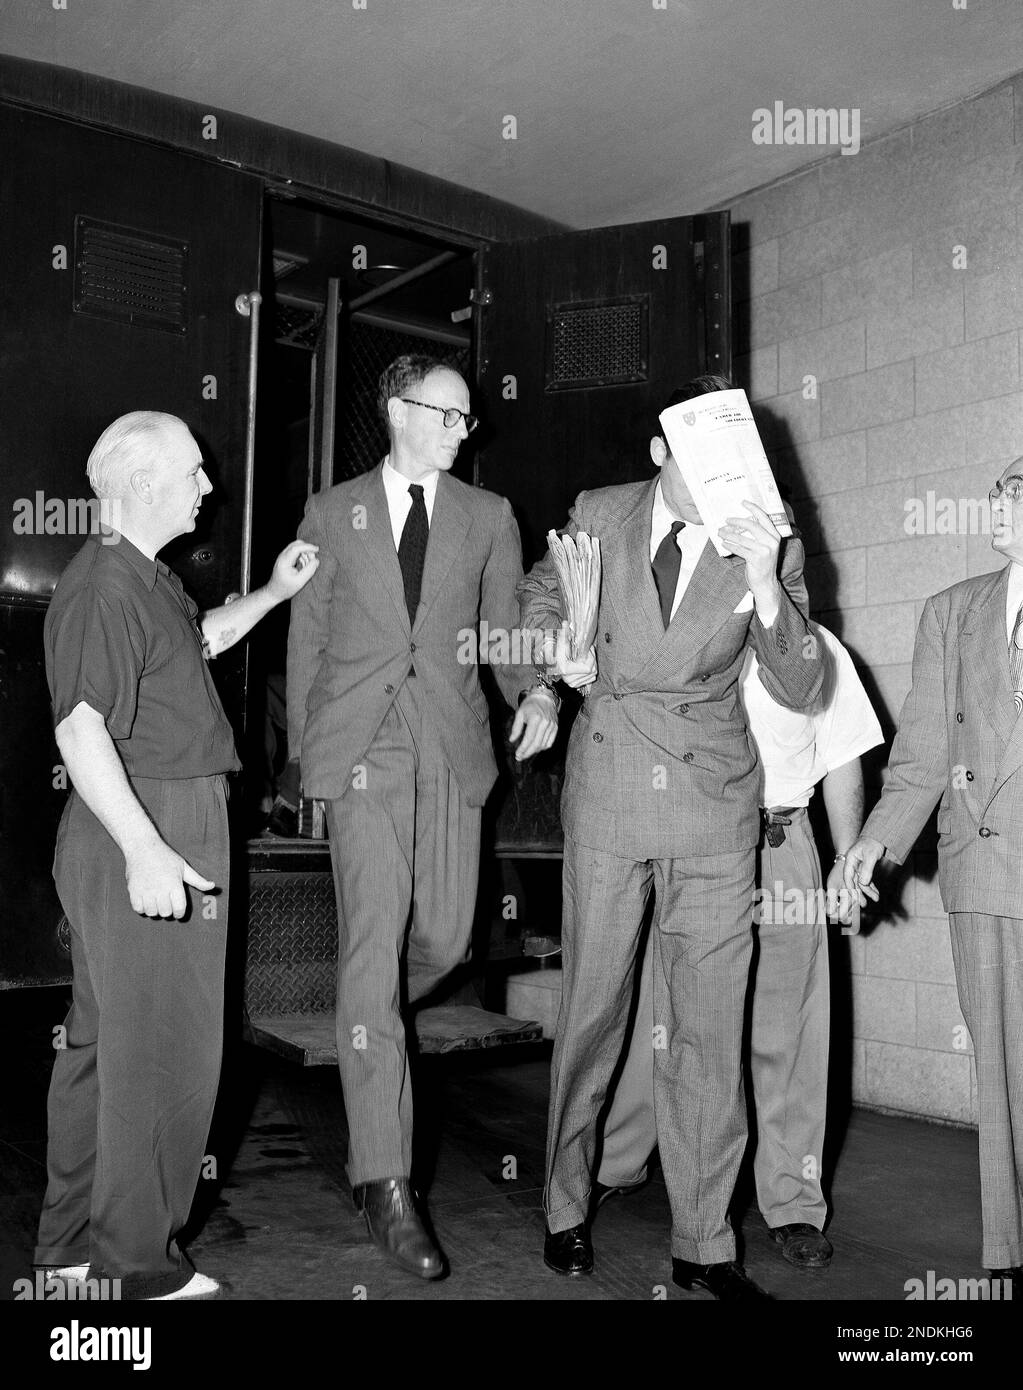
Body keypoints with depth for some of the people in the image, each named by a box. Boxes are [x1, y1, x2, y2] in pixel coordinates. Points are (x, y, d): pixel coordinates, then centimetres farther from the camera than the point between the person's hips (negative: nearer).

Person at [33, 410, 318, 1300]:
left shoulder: (146, 579, 16)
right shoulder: (104, 587, -17)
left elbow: (196, 643, 36)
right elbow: (80, 730, -24)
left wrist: (272, 594, 29)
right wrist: (145, 849, -30)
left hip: (169, 827, 11)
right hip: (145, 836, -11)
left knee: (105, 1039, 18)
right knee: (163, 1050, -1)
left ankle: (72, 1241, 32)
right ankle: (136, 1259, 14)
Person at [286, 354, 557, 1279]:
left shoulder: (489, 517, 14)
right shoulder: (333, 513, 12)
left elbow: (507, 629, 8)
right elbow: (307, 637, 13)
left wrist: (536, 693, -12)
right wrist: (305, 746, 10)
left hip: (454, 748, 2)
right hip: (362, 744, -2)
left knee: (444, 938, 2)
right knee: (374, 942, -9)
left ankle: (366, 1026, 39)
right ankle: (385, 1182, -4)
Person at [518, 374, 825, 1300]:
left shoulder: (771, 547, -4)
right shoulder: (599, 515, -1)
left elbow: (800, 691, -11)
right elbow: (540, 591, 19)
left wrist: (765, 589, -25)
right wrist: (555, 649, -2)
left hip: (715, 805, 0)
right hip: (609, 793, 0)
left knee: (710, 1025, 3)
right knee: (592, 1008, 8)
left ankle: (704, 1243, 18)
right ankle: (567, 1207, 28)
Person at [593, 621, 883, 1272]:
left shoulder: (819, 649, 13)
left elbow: (843, 762, 13)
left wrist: (847, 859, 5)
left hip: (782, 851, 0)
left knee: (785, 1034, 2)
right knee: (652, 1020, 7)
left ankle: (793, 1203, 16)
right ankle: (614, 1164, 27)